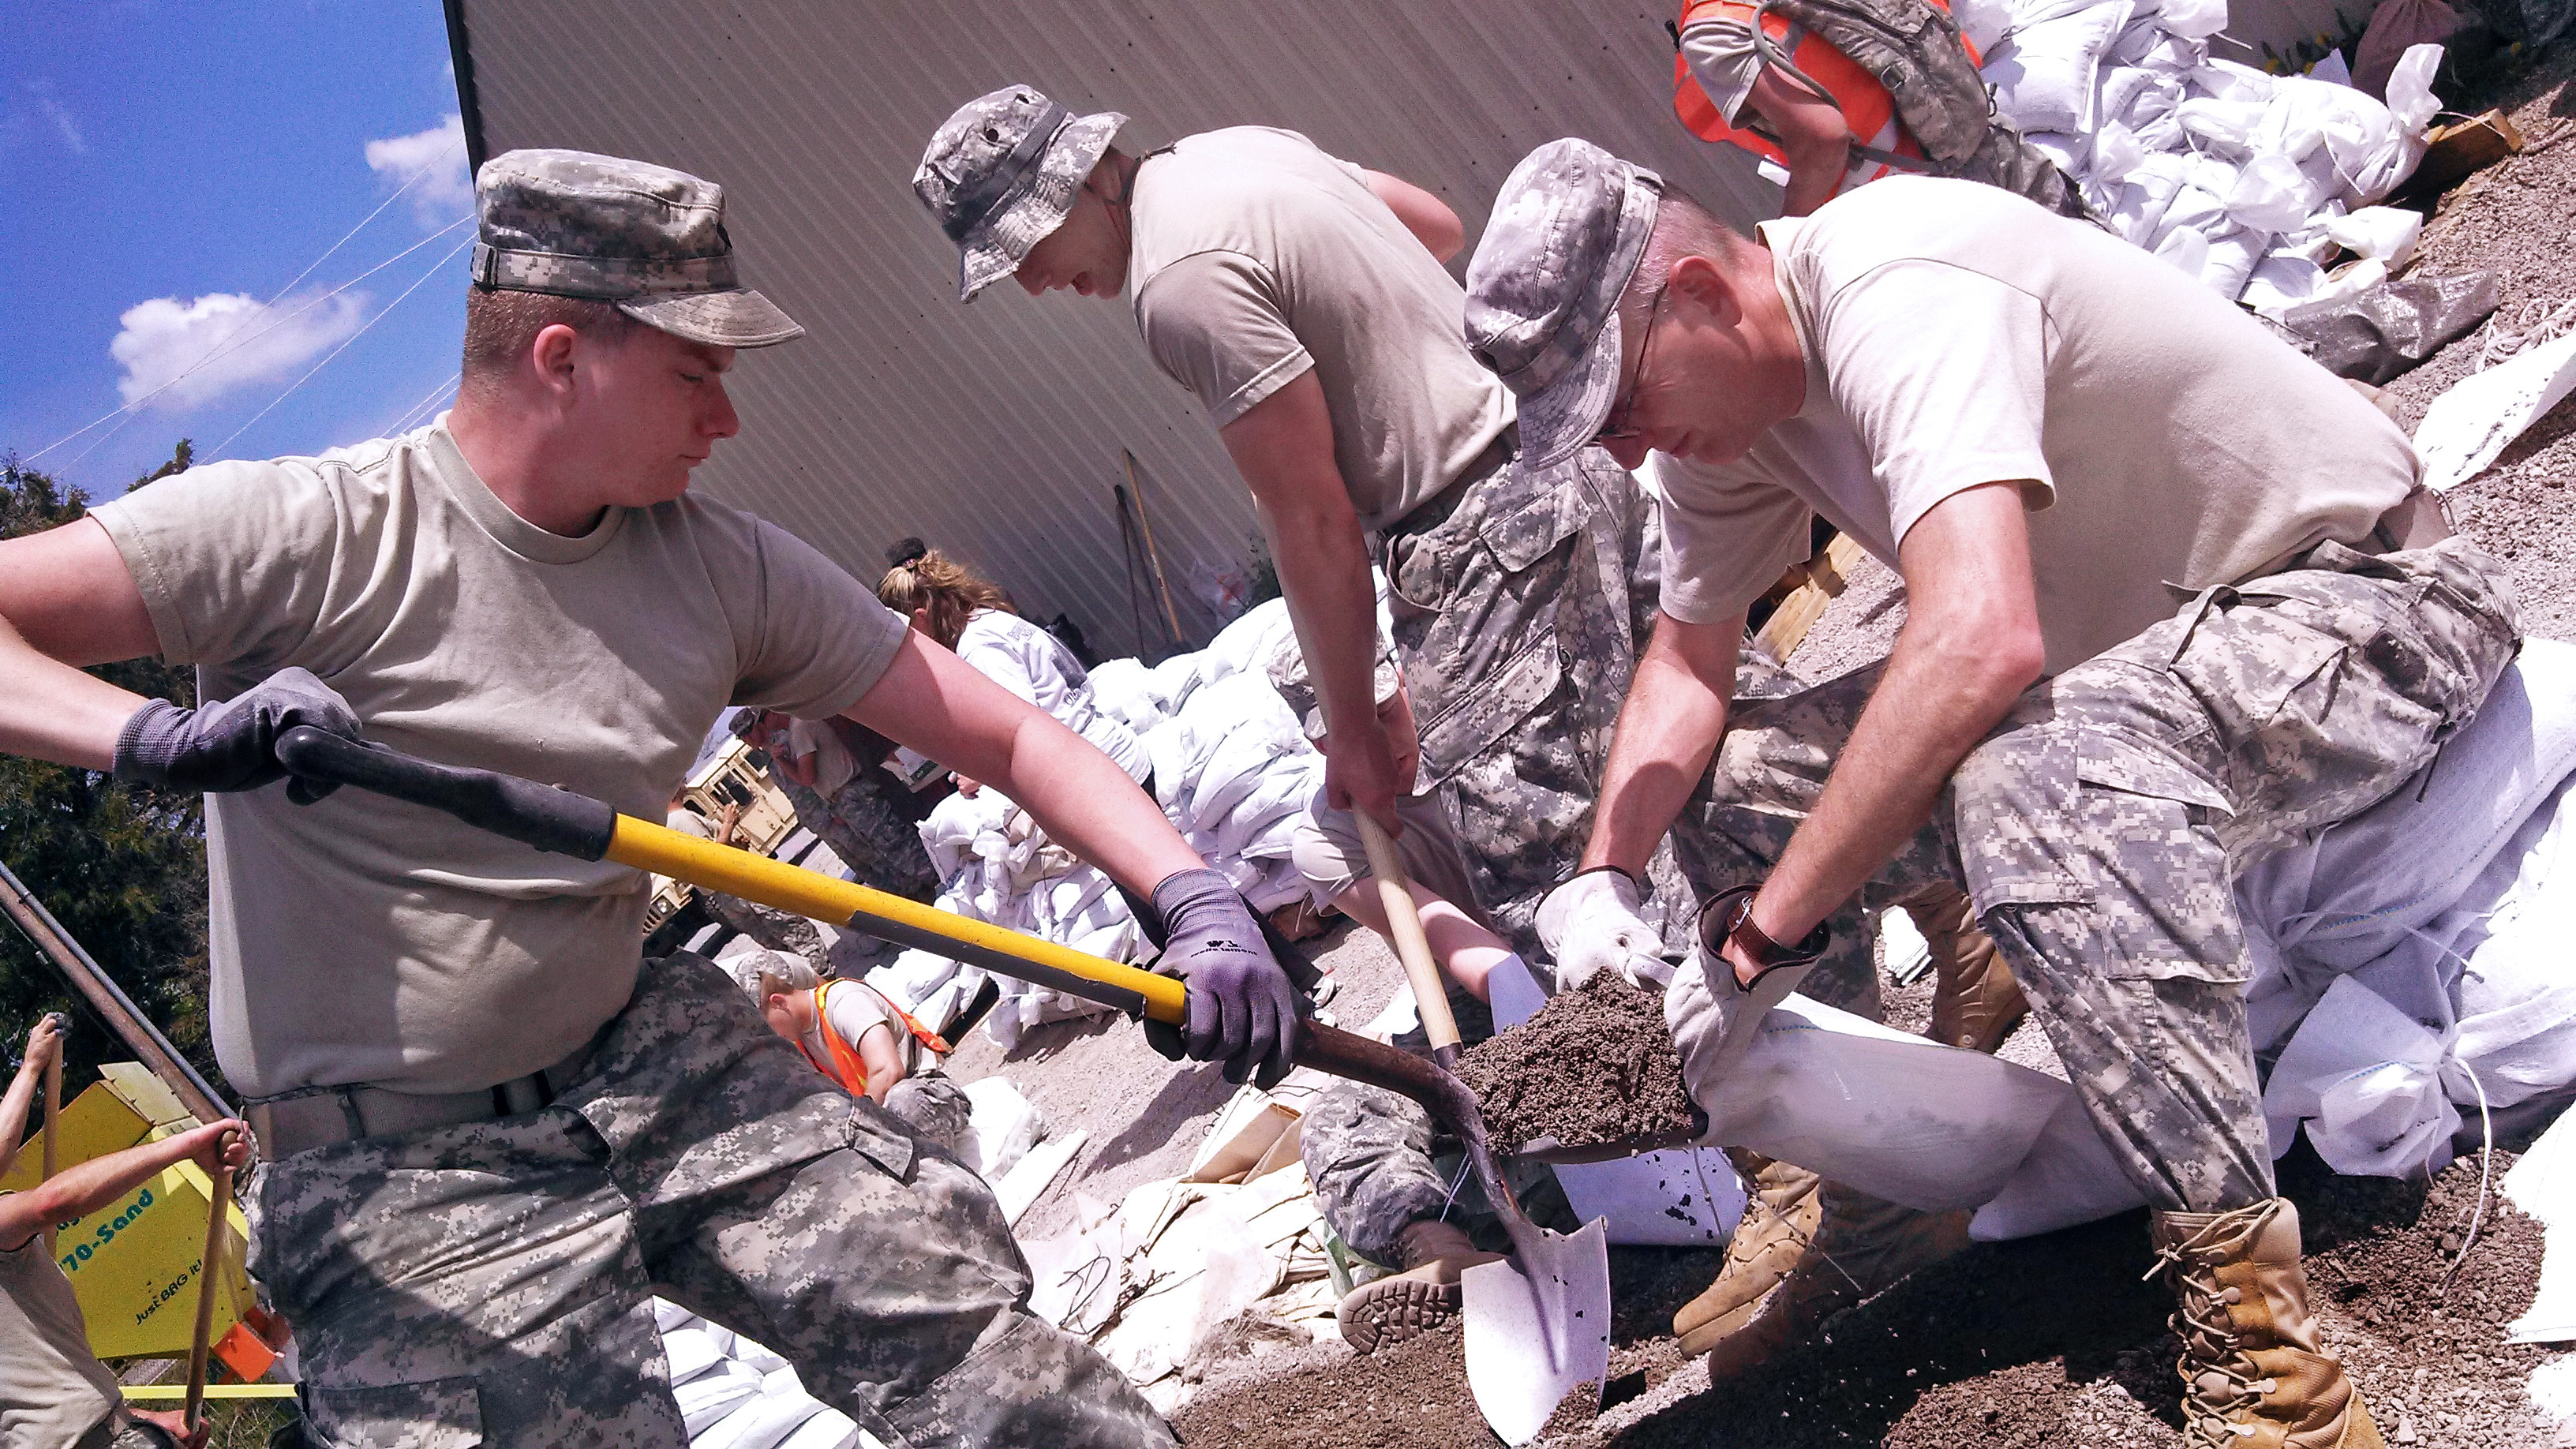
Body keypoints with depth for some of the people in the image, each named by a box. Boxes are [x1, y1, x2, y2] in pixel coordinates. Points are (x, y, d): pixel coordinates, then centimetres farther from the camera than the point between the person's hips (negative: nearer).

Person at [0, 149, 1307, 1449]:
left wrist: (1195, 901, -15)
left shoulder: (722, 567, -1)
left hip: (653, 1062, 5)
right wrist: (156, 736, -36)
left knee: (956, 1312, -5)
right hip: (405, 1171, -4)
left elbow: (1005, 735, -2)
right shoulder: (306, 533, -14)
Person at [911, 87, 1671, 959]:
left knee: (1538, 885, -9)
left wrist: (1353, 732, -7)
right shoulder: (1236, 144, 12)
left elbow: (1314, 525, -17)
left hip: (1491, 541, -10)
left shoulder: (1182, 280, -18)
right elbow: (1440, 226, 25)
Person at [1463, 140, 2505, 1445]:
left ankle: (2247, 1309, -29)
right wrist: (1600, 888, -8)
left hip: (2367, 599, -8)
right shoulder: (1718, 386, -1)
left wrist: (1757, 934, -35)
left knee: (2034, 781, -39)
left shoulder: (1894, 292, -29)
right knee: (1736, 783, -3)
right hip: (2132, 640, 9)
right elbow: (1686, 663, 8)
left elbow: (1981, 642, -43)